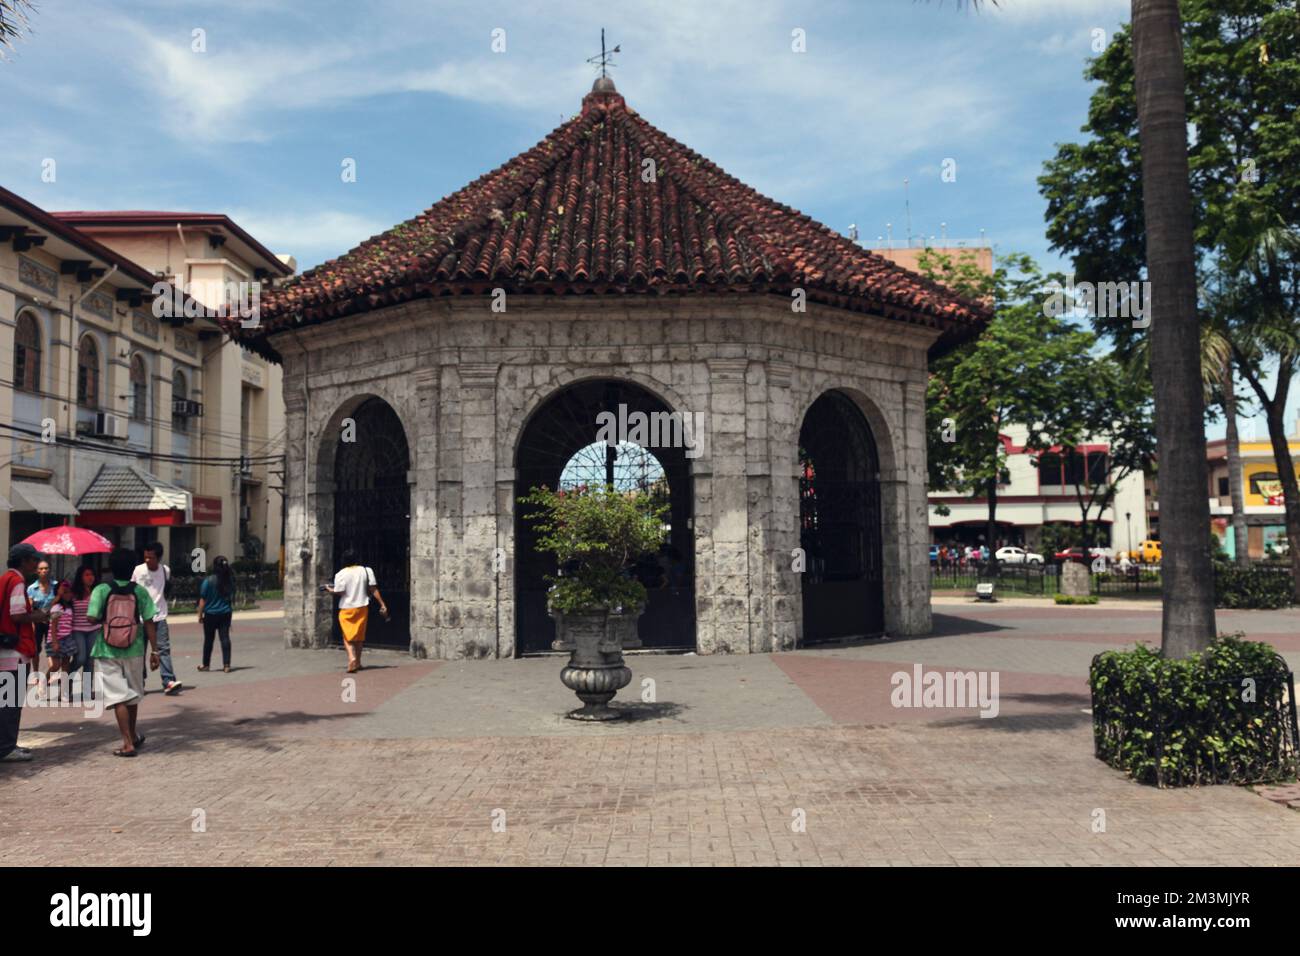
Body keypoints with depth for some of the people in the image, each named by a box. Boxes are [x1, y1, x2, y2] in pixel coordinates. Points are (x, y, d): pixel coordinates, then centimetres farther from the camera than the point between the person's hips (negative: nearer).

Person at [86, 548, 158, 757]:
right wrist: (154, 650, 1)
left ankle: (128, 743, -4)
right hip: (134, 651, 2)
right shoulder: (139, 591, -3)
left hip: (108, 652, -2)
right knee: (133, 695, 19)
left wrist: (103, 620, 8)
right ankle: (133, 735, 35)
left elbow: (92, 618, -15)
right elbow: (149, 623, -4)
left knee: (118, 697, 0)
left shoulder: (101, 590, -7)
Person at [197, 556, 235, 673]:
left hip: (211, 614, -2)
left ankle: (206, 664, 24)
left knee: (208, 639, 11)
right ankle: (226, 665, -4)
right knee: (225, 638, 2)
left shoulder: (208, 580, -13)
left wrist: (200, 615, 1)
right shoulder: (230, 580, -3)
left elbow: (203, 600, -8)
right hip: (226, 614, 2)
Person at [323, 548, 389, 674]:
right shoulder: (365, 571, -1)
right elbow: (373, 589, -2)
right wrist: (382, 604, 1)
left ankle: (352, 658, -20)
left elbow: (338, 592, -14)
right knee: (359, 636, 16)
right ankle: (358, 662, 22)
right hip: (362, 607, 3)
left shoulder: (341, 574, -11)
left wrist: (328, 588, 6)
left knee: (348, 636, 4)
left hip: (347, 608, -3)